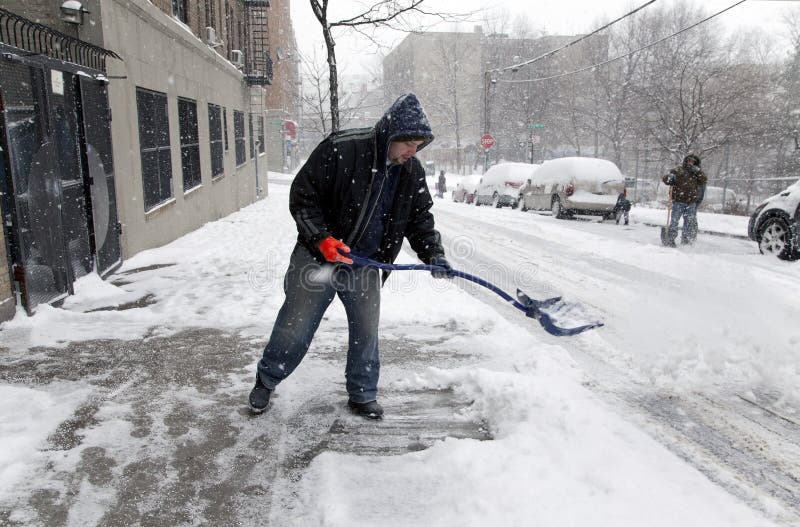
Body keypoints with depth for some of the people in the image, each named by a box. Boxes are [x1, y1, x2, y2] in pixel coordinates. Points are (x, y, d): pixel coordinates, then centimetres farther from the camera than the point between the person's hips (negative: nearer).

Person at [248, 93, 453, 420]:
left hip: (365, 266, 4)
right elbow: (302, 197, -14)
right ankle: (266, 381, 31)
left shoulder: (412, 172, -3)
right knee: (295, 327, 6)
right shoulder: (340, 149, -20)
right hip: (318, 257, -4)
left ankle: (362, 396, 30)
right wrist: (322, 239, -24)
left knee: (366, 332, 10)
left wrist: (434, 256, -7)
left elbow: (420, 218, 7)